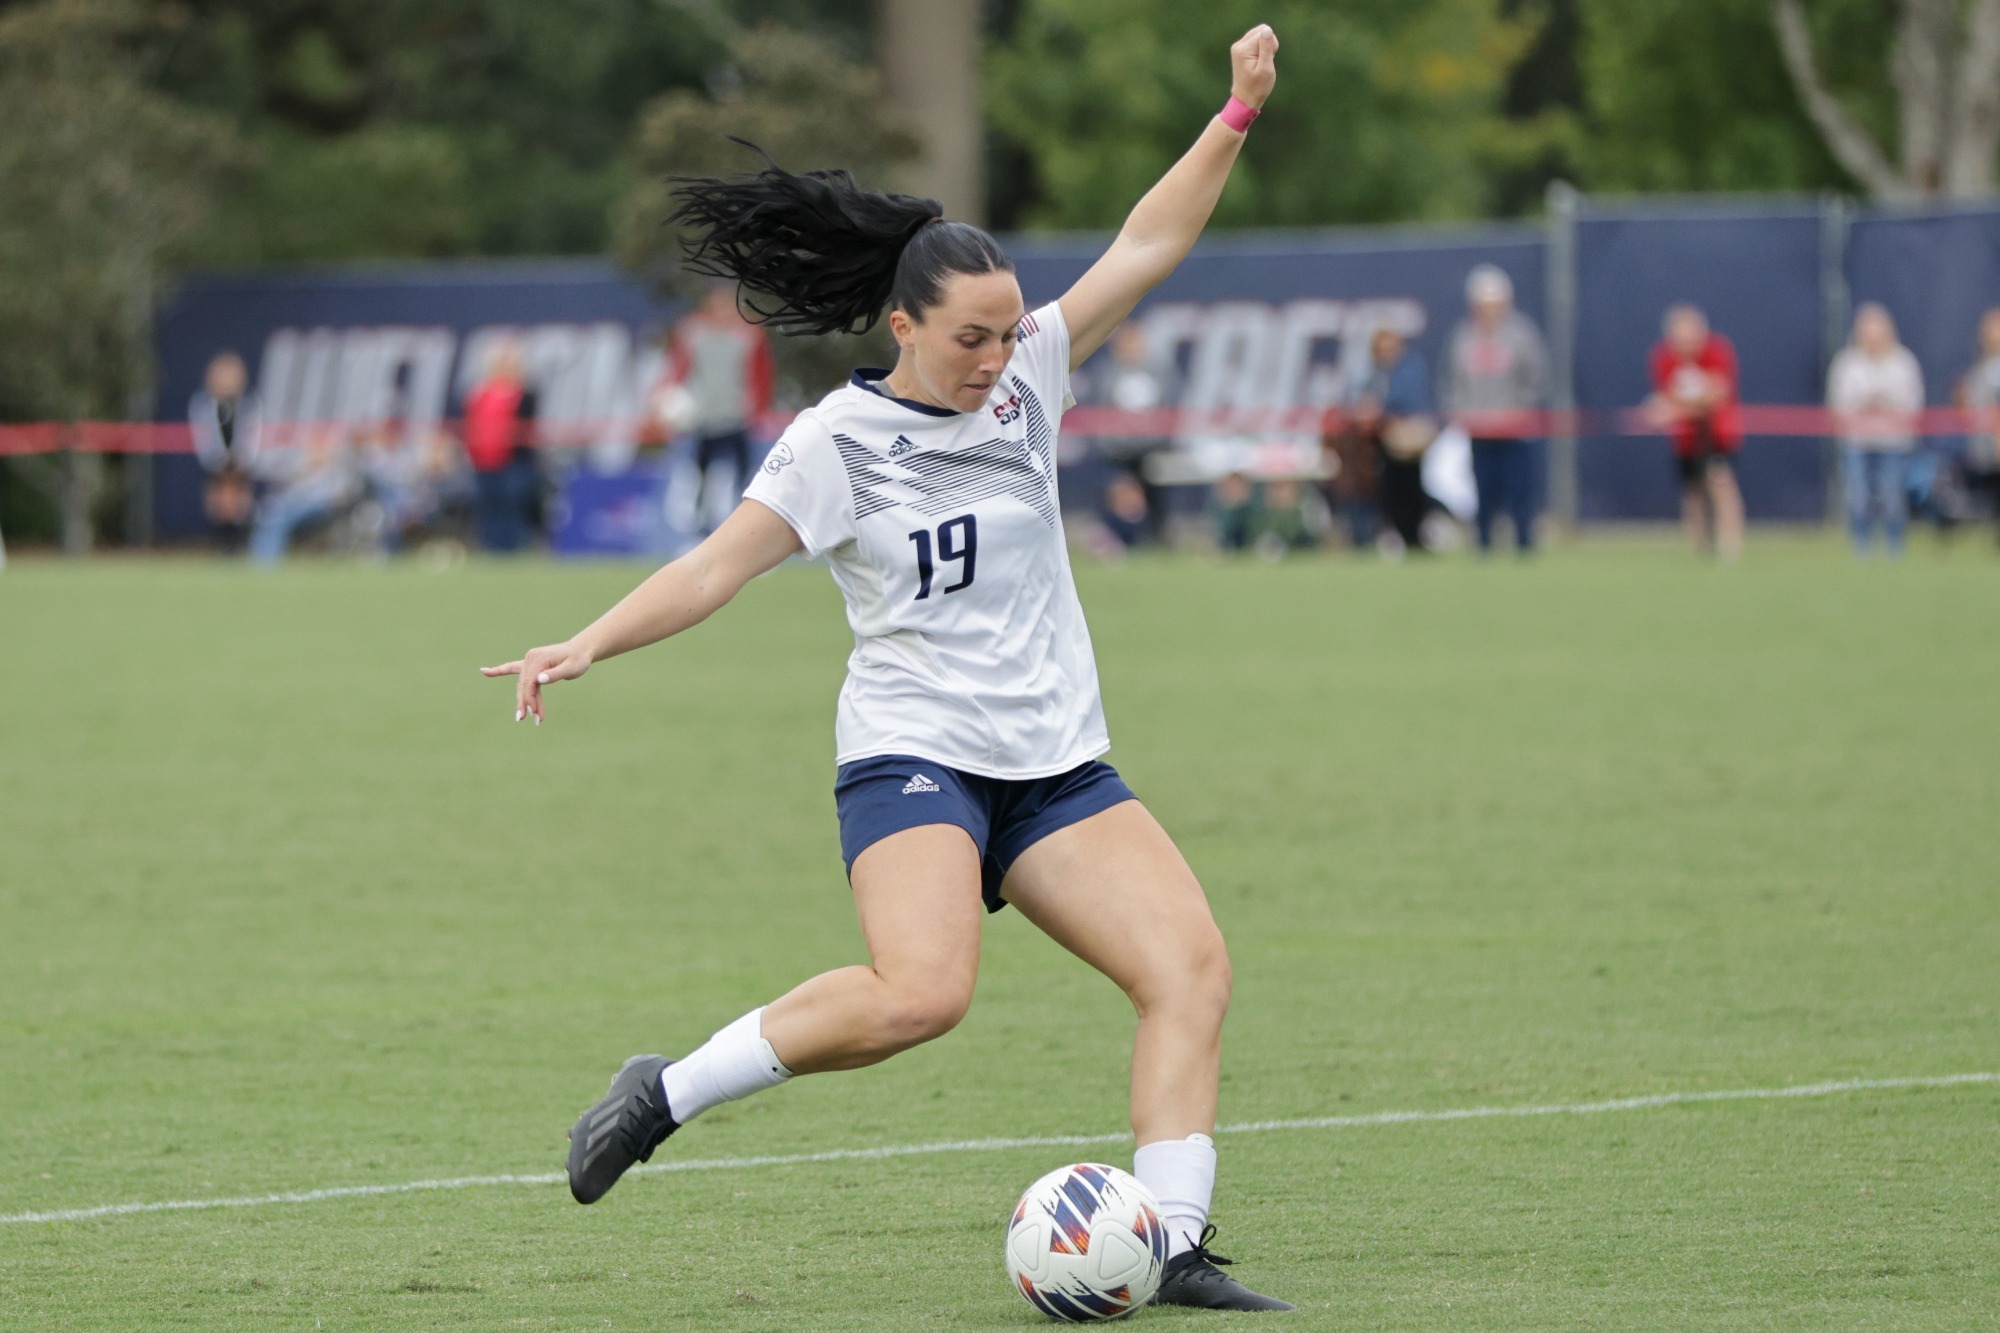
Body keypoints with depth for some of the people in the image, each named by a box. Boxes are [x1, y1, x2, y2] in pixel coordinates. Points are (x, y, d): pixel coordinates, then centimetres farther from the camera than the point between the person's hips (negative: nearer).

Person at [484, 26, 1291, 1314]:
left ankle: (1173, 1247, -11)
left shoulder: (1024, 379, 7)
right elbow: (716, 568, -12)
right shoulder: (838, 442, -7)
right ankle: (666, 1095, -12)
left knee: (1192, 964, -11)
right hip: (912, 758, -6)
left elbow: (1146, 247, 10)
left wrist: (1237, 117, 4)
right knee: (922, 992, -29)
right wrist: (588, 645, -25)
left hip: (1057, 766, 6)